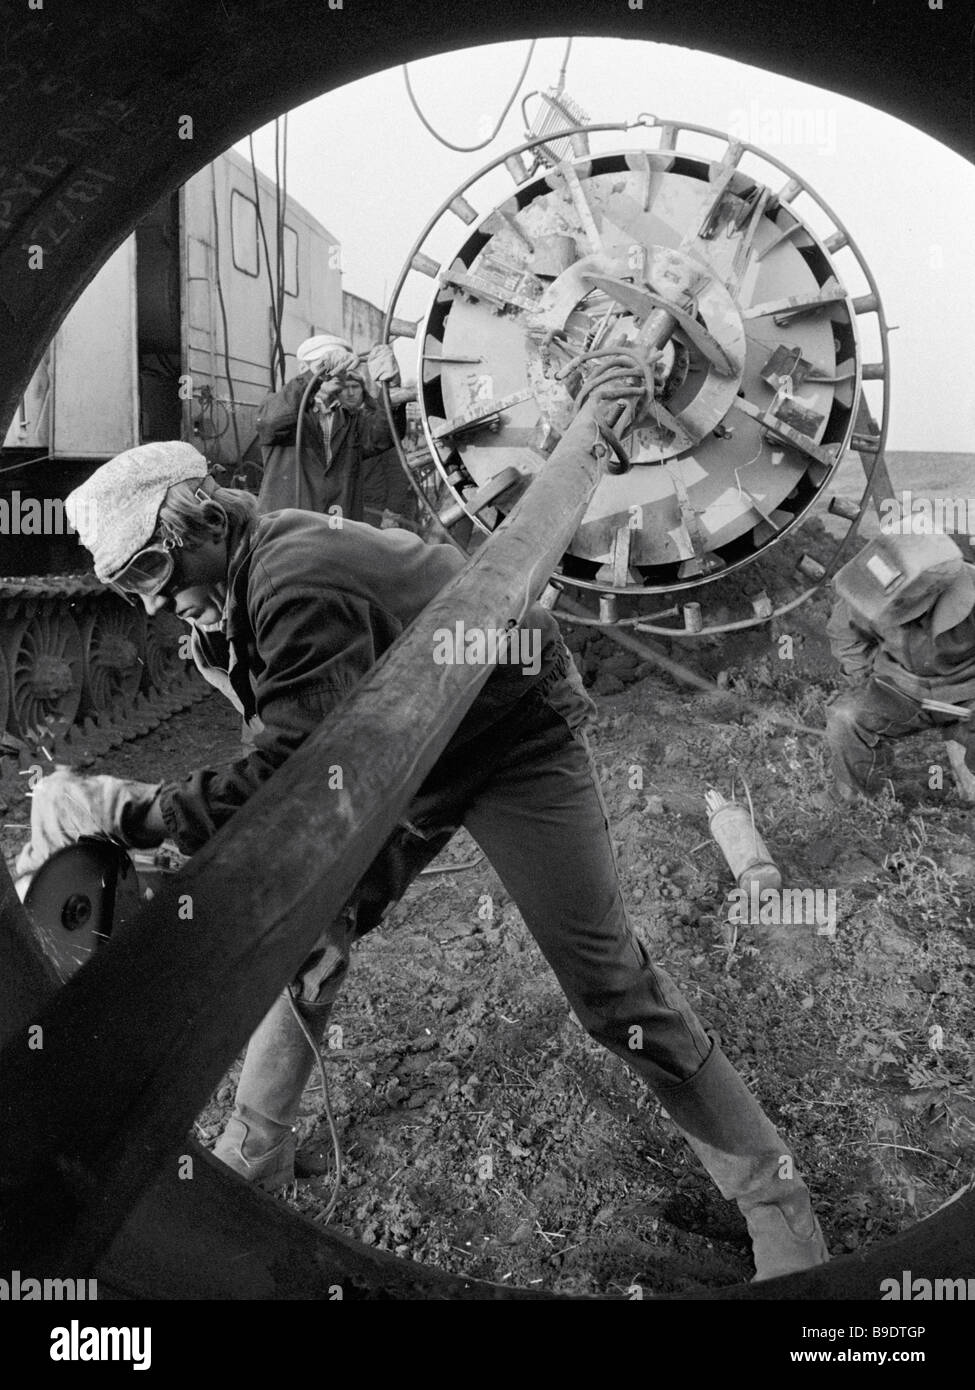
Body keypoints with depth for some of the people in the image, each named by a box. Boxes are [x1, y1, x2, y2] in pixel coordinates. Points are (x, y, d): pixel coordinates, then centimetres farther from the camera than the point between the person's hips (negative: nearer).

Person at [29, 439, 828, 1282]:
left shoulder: (298, 581, -31)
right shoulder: (242, 586, -2)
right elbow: (295, 751, 0)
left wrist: (134, 811, -30)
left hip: (513, 744, -9)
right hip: (398, 757, 9)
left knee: (609, 983, -6)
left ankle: (772, 1193, 9)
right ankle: (254, 1154, 28)